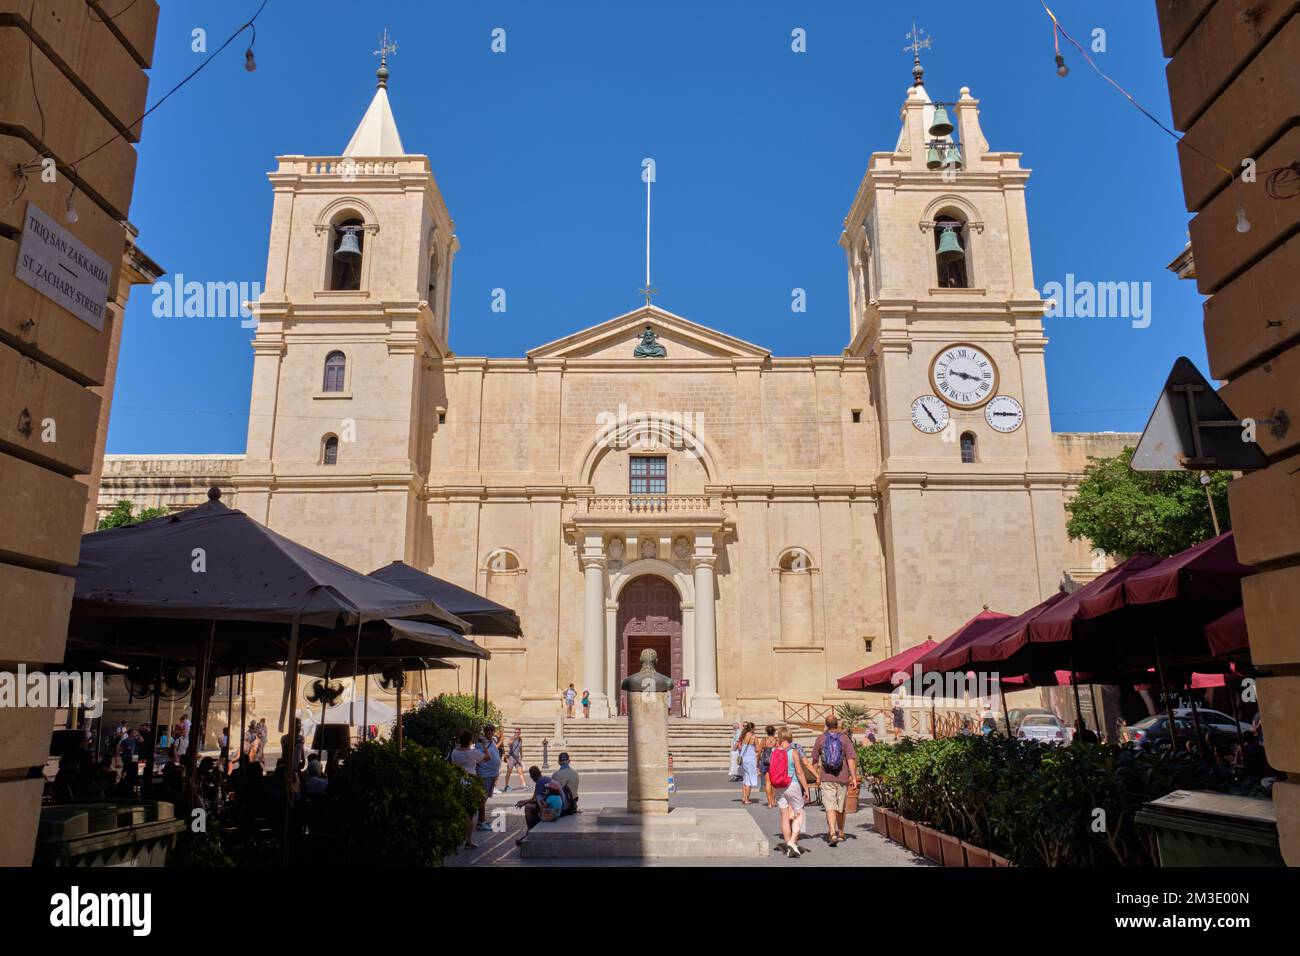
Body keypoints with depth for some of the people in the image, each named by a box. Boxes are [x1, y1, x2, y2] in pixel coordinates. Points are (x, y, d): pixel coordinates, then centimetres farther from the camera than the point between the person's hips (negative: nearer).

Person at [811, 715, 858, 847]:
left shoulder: (821, 739, 1)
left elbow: (815, 760, 6)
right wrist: (854, 777, -6)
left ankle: (832, 834, -21)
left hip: (826, 778, -1)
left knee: (830, 807, -5)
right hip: (842, 778, 1)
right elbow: (851, 759, -8)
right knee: (841, 808, 16)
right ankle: (841, 833, 30)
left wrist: (816, 775, 18)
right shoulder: (844, 738, -2)